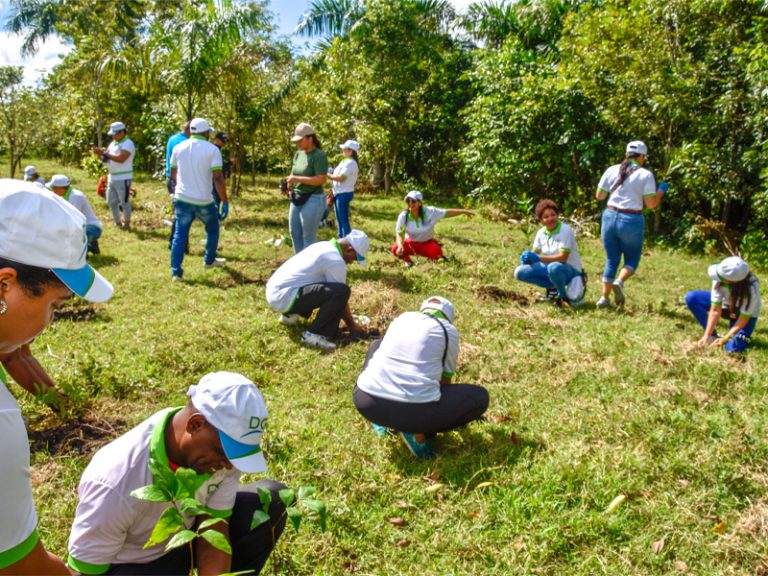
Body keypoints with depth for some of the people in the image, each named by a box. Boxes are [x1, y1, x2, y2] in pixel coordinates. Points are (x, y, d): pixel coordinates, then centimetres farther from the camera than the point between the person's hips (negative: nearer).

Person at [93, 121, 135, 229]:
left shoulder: (128, 144, -11)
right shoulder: (113, 143, 15)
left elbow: (120, 159, -24)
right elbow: (106, 158, 14)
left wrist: (105, 153, -20)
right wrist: (99, 153, -6)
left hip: (123, 179, -9)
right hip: (111, 178, 9)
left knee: (124, 202, -1)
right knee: (112, 202, 13)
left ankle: (127, 224, 11)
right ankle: (118, 223, 24)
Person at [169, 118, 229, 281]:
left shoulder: (178, 148, 5)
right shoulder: (212, 149, -10)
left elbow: (173, 174, 17)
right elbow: (218, 178, -17)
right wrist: (225, 202, -13)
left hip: (181, 199, 3)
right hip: (204, 201, -3)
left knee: (180, 235, 7)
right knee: (212, 229, 22)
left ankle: (176, 272, 2)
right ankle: (209, 260, 36)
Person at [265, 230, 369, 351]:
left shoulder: (324, 246, 14)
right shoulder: (336, 261, -14)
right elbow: (340, 294, -6)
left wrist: (348, 316, 32)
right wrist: (352, 325, 9)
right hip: (283, 297, -10)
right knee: (341, 291, -21)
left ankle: (289, 314, 22)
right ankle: (314, 334, -13)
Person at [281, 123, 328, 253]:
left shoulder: (319, 155, -13)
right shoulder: (298, 154, 10)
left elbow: (321, 179, -21)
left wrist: (297, 179, -22)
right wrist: (287, 184, -3)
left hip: (313, 200, -8)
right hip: (297, 199, 8)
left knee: (308, 237, -1)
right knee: (294, 233, 15)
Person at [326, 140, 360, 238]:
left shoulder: (350, 163, -15)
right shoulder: (345, 162, 17)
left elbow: (340, 178, -22)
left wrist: (327, 175, -10)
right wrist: (332, 193, 15)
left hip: (344, 194, -10)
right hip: (338, 193, 10)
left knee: (344, 220, -8)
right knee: (339, 219, 15)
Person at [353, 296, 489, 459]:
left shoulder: (402, 317, 22)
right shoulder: (449, 331, 13)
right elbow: (445, 380, 26)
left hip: (365, 401, 4)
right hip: (415, 410, -4)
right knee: (480, 397, 17)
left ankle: (382, 418, 21)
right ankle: (418, 431, 3)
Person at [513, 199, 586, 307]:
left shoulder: (565, 230, -18)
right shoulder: (541, 232, 1)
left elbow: (563, 258, -25)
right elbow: (535, 253, 4)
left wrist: (538, 258, -30)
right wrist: (527, 257, -20)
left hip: (570, 271, -6)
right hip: (550, 268, 6)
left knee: (554, 267, -41)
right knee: (520, 272, -9)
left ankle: (563, 295, -12)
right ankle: (553, 288, 4)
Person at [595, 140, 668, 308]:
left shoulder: (612, 170, 4)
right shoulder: (645, 175, -4)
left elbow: (599, 195, 10)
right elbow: (651, 204, -6)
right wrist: (661, 190, 11)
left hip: (610, 217, 3)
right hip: (631, 221, -3)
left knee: (611, 260, 13)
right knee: (632, 259, 14)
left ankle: (605, 297, 8)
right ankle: (619, 282, -16)